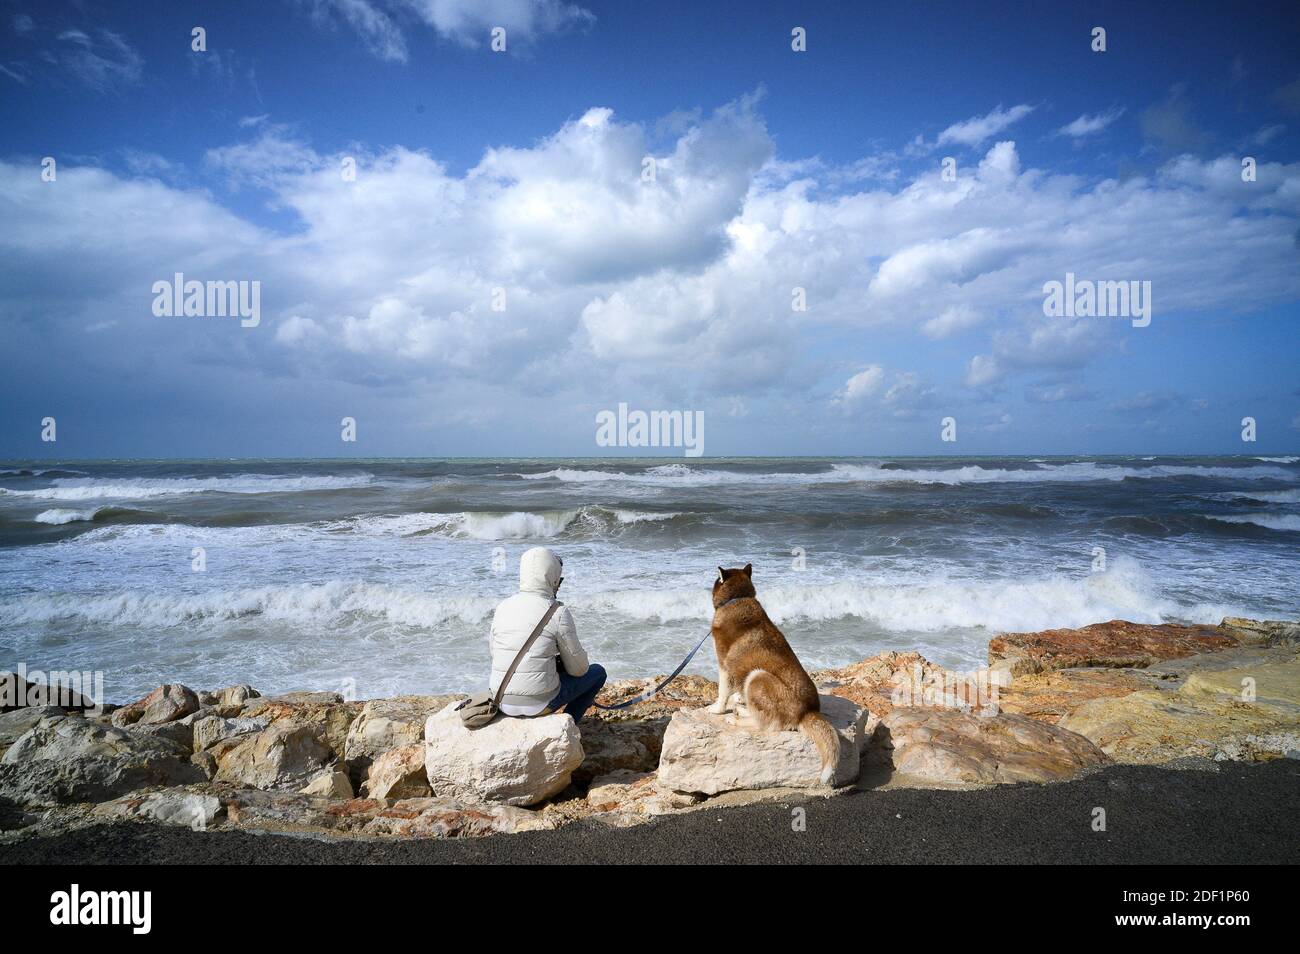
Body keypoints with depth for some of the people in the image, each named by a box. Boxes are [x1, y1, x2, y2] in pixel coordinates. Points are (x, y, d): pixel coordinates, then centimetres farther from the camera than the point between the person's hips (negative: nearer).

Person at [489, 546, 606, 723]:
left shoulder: (502, 607, 2)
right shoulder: (559, 613, -13)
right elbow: (578, 668, -6)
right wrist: (560, 661, 19)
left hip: (503, 702, 6)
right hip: (540, 702, -6)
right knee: (597, 673, 18)